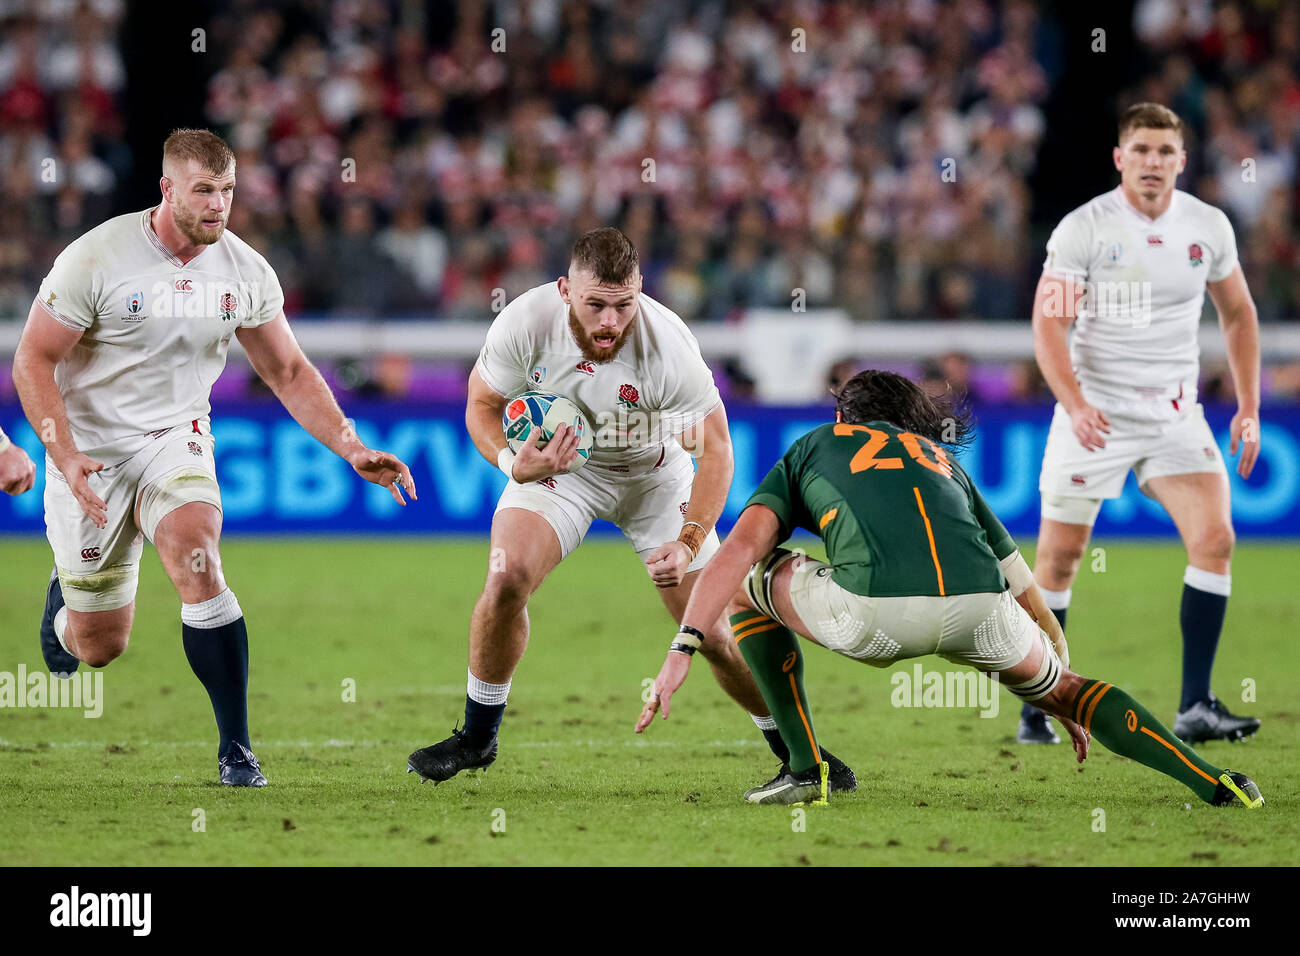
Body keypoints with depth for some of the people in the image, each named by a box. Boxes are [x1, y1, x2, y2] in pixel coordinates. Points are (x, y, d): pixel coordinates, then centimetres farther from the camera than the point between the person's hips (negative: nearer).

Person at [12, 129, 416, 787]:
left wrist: (352, 448, -7)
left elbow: (289, 373, 5)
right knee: (99, 646, 3)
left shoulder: (246, 272, -5)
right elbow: (34, 361, -13)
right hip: (91, 452, -2)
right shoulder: (97, 258, -18)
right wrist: (66, 459, -25)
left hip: (176, 442, 2)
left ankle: (236, 749, -19)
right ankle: (65, 596, 43)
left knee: (198, 565, -28)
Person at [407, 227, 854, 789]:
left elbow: (716, 452, -25)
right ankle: (477, 738, -2)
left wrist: (689, 543, -38)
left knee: (713, 635, -5)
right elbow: (482, 404, -12)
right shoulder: (525, 323, -28)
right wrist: (513, 463, -33)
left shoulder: (669, 346, -33)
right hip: (555, 462, 1)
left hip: (653, 472, -1)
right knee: (506, 578, -23)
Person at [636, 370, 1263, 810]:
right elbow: (1028, 592, 43)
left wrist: (682, 650, 6)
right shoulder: (945, 463, 40)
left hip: (873, 613, -3)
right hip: (979, 609, 3)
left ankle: (805, 767, 21)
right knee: (1056, 686, 32)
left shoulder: (811, 449, 32)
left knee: (752, 588, 27)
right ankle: (1211, 782, 15)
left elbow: (741, 547, 13)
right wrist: (1063, 702, 55)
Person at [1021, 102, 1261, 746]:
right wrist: (1075, 406, -29)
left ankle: (1194, 709, -10)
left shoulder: (1208, 227, 1)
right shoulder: (1083, 228, -10)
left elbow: (1237, 314, 15)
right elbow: (1048, 325, -13)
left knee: (1214, 537, -14)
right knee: (1059, 558, -1)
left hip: (1175, 415, 3)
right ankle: (1036, 710, 13)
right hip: (1094, 414, -3)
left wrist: (1248, 408, 9)